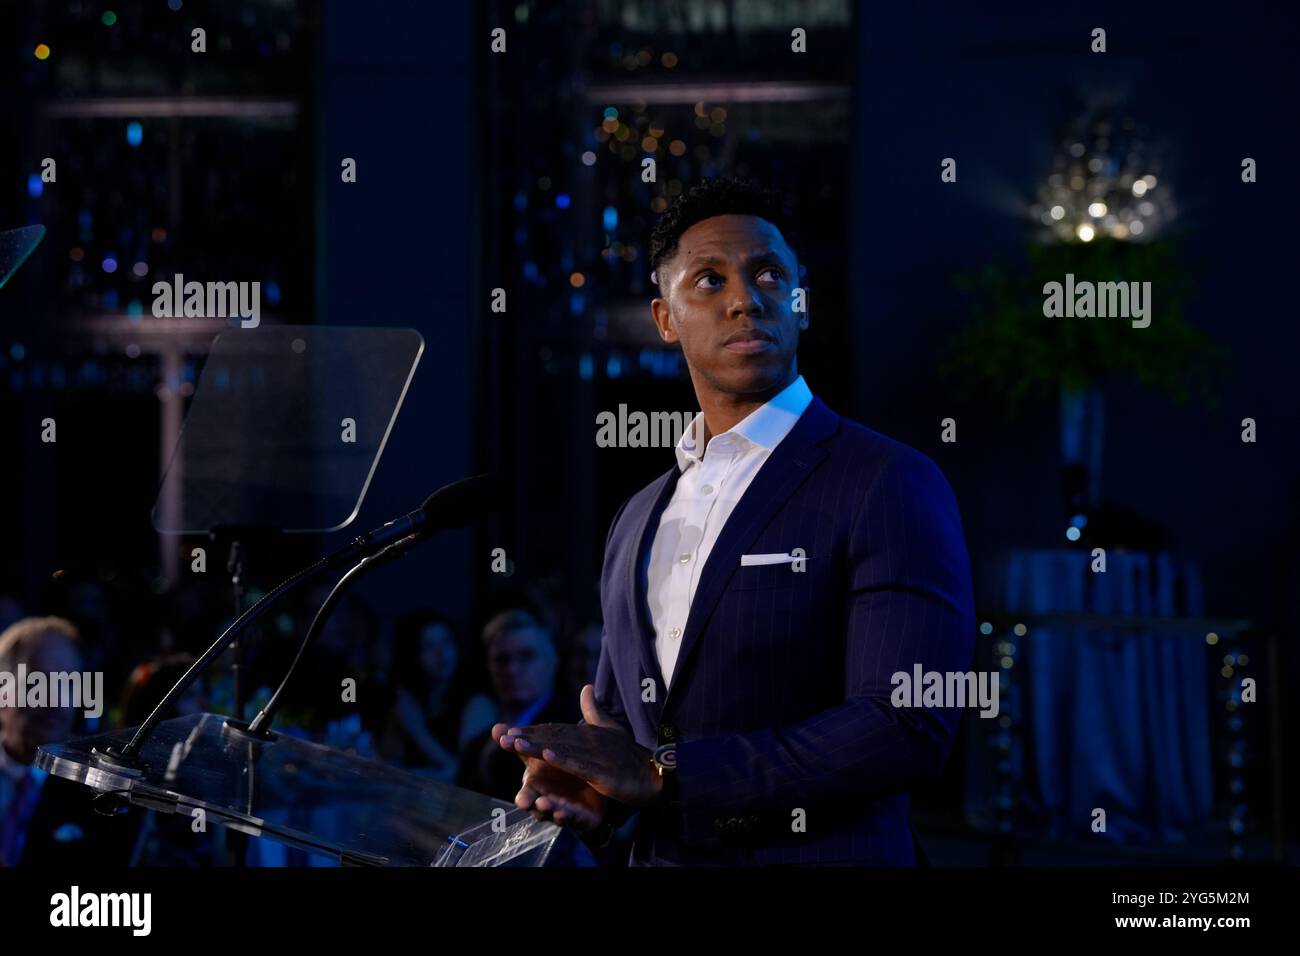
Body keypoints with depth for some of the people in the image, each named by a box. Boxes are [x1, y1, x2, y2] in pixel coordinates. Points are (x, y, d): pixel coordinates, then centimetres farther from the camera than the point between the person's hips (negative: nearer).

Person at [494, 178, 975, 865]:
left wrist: (662, 772, -21)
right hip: (657, 855, 6)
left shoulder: (891, 486, -11)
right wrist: (573, 783, -6)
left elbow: (910, 730, -21)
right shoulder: (640, 518, 11)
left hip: (817, 854, -6)